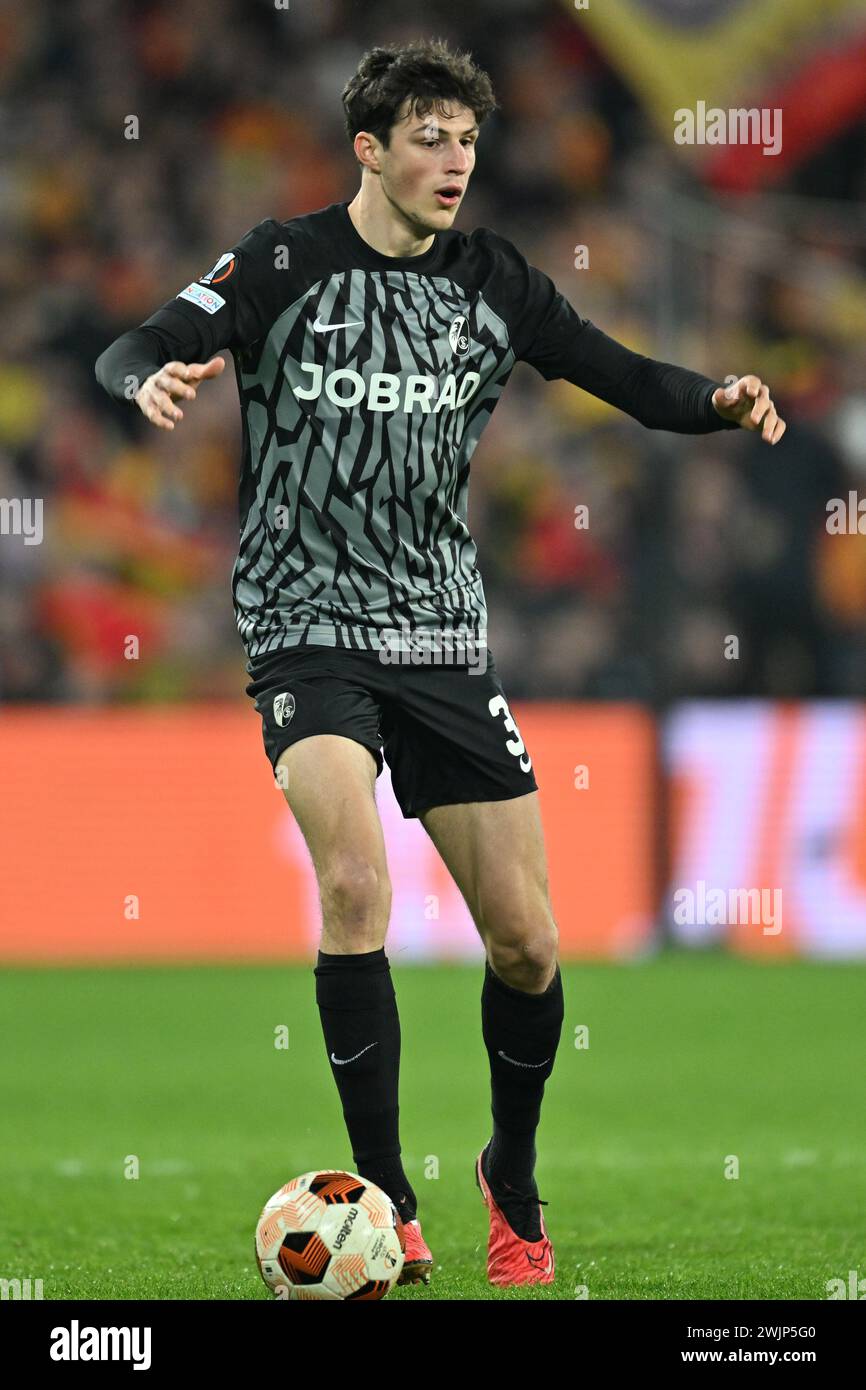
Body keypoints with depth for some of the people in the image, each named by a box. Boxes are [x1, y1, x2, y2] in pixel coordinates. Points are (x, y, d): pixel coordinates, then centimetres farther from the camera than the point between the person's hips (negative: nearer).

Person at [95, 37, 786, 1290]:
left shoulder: (492, 280, 4)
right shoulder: (286, 264, -5)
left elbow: (617, 374, 6)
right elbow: (132, 352, -9)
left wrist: (715, 401, -15)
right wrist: (156, 378, -33)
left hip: (445, 641, 4)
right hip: (311, 630, -3)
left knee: (526, 941, 0)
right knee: (355, 883, -25)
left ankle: (514, 1184, 26)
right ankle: (386, 1206, -16)